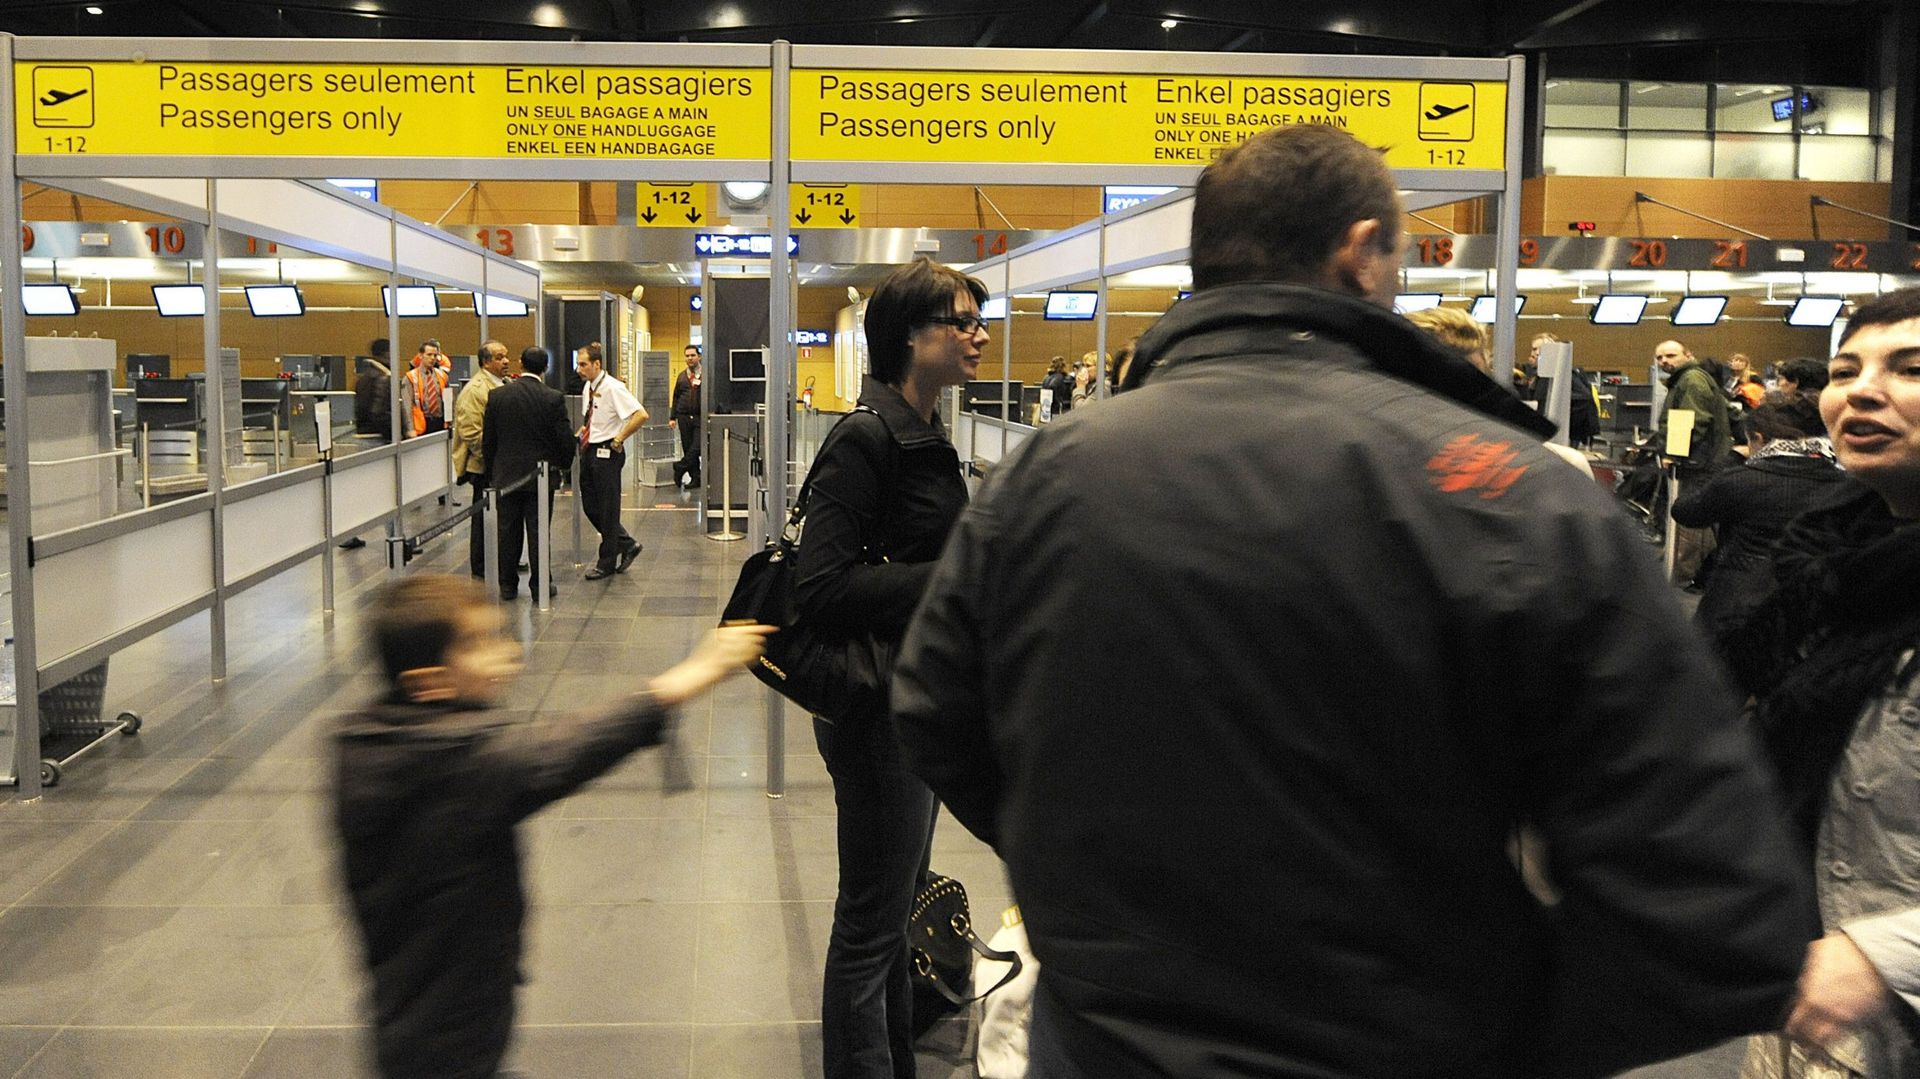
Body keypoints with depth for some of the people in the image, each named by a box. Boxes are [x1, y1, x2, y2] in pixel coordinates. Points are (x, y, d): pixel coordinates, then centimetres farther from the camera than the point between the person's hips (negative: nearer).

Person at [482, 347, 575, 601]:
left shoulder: (497, 396, -3)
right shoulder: (553, 398, -10)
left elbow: (488, 440, 2)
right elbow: (565, 439, -7)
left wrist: (491, 473, 14)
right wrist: (563, 465, 12)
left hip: (506, 475, 2)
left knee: (508, 532, 9)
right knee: (538, 532, 4)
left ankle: (508, 585, 14)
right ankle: (540, 584, 8)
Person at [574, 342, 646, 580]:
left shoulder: (613, 388, -17)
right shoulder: (587, 387, 8)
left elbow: (641, 415, -24)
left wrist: (619, 439, -19)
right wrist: (584, 430, 9)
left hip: (606, 453, -9)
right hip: (589, 451, 9)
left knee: (607, 509, 3)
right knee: (590, 506, 13)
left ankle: (607, 563, 15)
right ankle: (627, 545, 29)